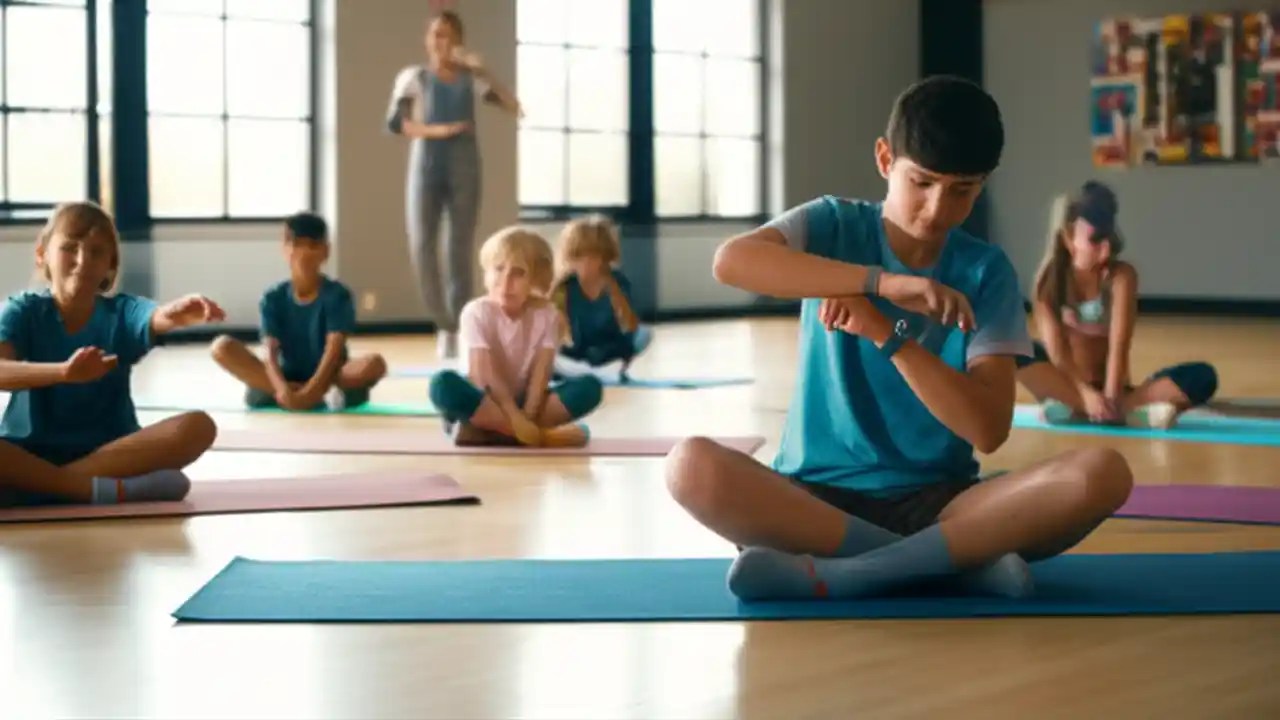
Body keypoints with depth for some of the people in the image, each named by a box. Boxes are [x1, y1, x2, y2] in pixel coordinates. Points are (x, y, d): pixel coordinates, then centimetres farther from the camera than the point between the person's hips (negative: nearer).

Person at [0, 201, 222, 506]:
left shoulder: (122, 312, 2)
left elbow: (156, 318, -23)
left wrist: (175, 314, -49)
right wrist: (64, 371, -40)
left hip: (112, 450, 3)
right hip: (30, 454, -2)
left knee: (198, 426, -24)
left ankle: (37, 485, -28)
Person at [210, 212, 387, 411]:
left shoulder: (337, 295, -7)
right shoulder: (273, 298, -2)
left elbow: (334, 350, -18)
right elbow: (271, 352, -13)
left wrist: (310, 391, -34)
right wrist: (282, 389, -35)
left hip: (327, 377, -2)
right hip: (287, 380, 2)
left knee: (375, 364, -31)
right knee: (221, 347, -19)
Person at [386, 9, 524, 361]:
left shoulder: (471, 79, 9)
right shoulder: (413, 77, 7)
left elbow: (513, 107, -2)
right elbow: (395, 122, -5)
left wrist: (484, 73, -11)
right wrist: (434, 130, -19)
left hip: (463, 167, 1)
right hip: (425, 165, -1)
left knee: (461, 251, 0)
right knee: (422, 247, -13)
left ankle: (455, 329, 8)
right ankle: (443, 324, -1)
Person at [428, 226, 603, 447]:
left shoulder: (546, 315, -4)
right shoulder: (476, 312, -13)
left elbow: (541, 374, -13)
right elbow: (485, 375, -22)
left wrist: (527, 417, -28)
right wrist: (516, 418, -32)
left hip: (523, 401, 3)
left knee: (590, 387, -20)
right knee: (443, 384, -36)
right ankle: (541, 434, -36)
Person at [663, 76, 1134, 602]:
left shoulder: (985, 273, 2)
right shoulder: (835, 226, 0)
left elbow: (988, 429, -9)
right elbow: (731, 261, -23)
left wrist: (885, 331, -19)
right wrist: (885, 283, -30)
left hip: (938, 504, 1)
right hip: (820, 497, -1)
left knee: (1103, 474, -25)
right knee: (692, 466, -33)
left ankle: (826, 573, -27)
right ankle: (955, 561, -25)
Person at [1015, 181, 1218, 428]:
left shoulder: (1121, 275, -5)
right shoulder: (1050, 278, -5)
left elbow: (1119, 346, -17)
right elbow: (1055, 348, -15)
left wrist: (1111, 397, -32)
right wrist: (1086, 393, -31)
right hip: (1068, 384, -1)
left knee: (1202, 376, -22)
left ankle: (1075, 410, -36)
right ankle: (1130, 411, -37)